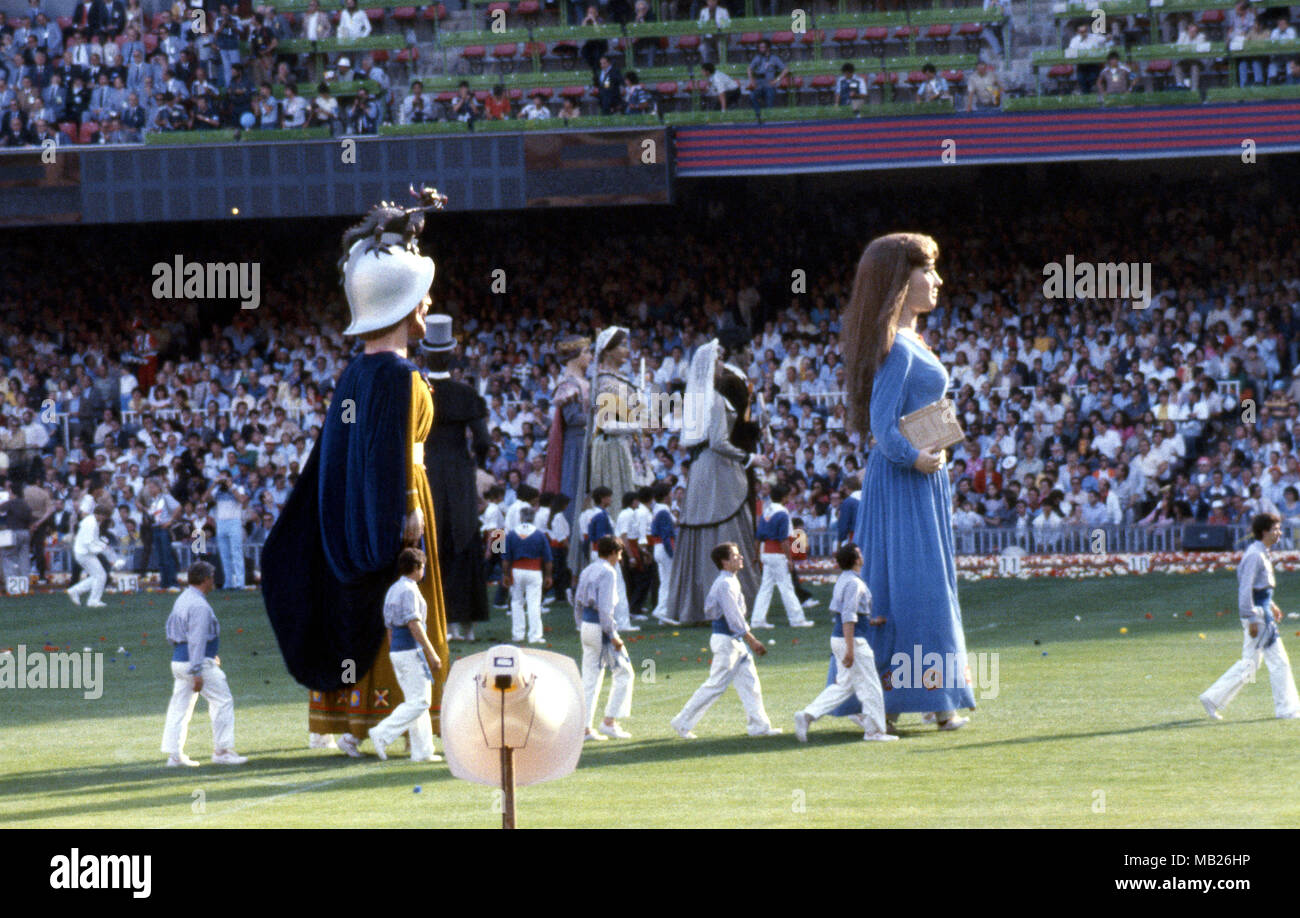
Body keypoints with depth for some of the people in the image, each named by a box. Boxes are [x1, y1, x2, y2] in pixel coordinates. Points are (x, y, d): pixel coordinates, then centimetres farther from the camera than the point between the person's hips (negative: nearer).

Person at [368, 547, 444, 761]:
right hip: (411, 651, -10)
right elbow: (414, 625, -20)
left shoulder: (393, 591, 16)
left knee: (415, 701, 11)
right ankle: (383, 734, -15)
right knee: (420, 701, -8)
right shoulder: (409, 590, -13)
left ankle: (422, 751, 9)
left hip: (396, 650, 10)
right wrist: (432, 653, -19)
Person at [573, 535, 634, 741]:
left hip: (586, 626, 8)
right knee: (624, 673, 4)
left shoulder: (587, 571, 12)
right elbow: (605, 607, -20)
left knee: (590, 679, 10)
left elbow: (578, 602, 15)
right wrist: (613, 636, -17)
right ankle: (609, 722, 1)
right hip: (601, 628, -8)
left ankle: (585, 728, 8)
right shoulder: (608, 573, -13)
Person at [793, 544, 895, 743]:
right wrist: (850, 649, -26)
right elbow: (848, 617, -23)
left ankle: (807, 715, 3)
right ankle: (874, 731, 10)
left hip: (838, 637, 9)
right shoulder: (854, 583, -17)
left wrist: (871, 622, 27)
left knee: (844, 685, 13)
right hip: (852, 639, -9)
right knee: (869, 685, 2)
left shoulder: (842, 581, 13)